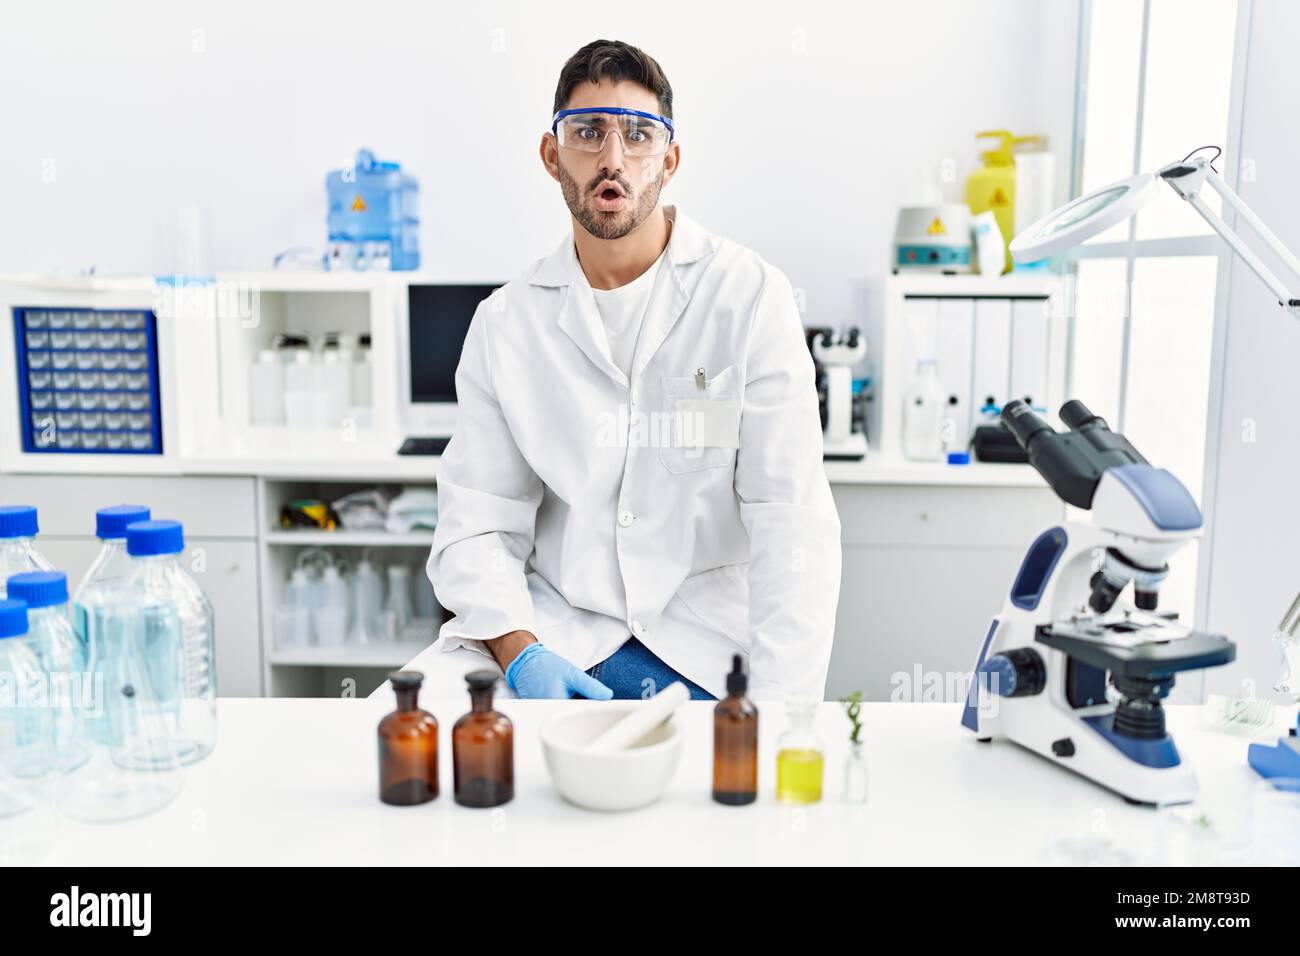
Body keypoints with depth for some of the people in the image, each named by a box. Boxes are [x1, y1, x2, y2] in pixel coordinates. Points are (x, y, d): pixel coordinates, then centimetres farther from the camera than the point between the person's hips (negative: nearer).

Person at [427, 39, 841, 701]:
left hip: (707, 638, -1)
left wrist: (778, 701, -20)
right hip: (554, 628, 2)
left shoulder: (752, 297, -2)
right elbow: (476, 524, 2)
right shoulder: (506, 322, 6)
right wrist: (520, 653, -17)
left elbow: (792, 526, -10)